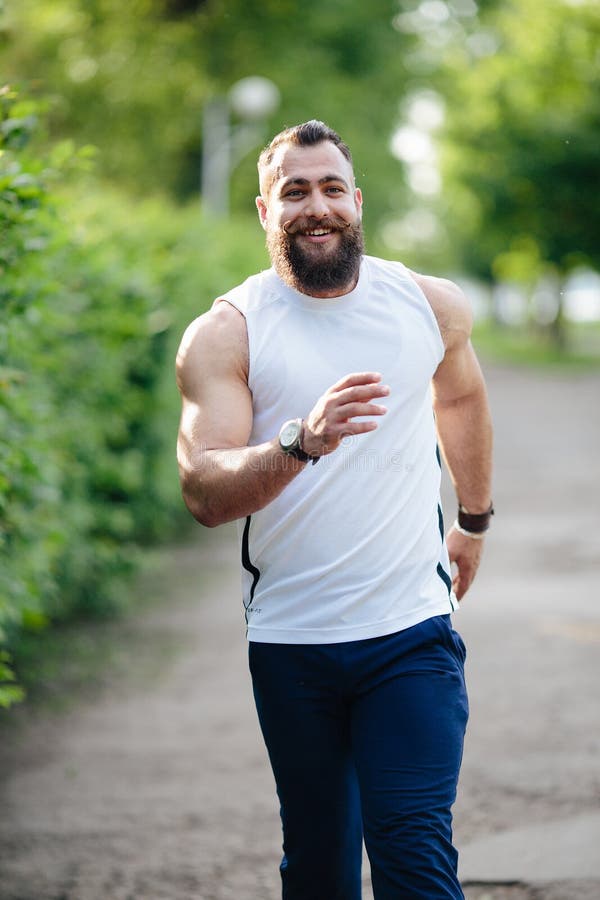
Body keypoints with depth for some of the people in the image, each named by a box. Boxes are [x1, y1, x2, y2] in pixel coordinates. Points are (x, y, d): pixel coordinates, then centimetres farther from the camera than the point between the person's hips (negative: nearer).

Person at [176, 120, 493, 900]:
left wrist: (475, 519, 36)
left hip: (412, 635, 0)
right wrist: (302, 440, -36)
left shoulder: (433, 306, 1)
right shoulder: (224, 333, -7)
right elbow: (204, 492, -18)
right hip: (289, 641, 0)